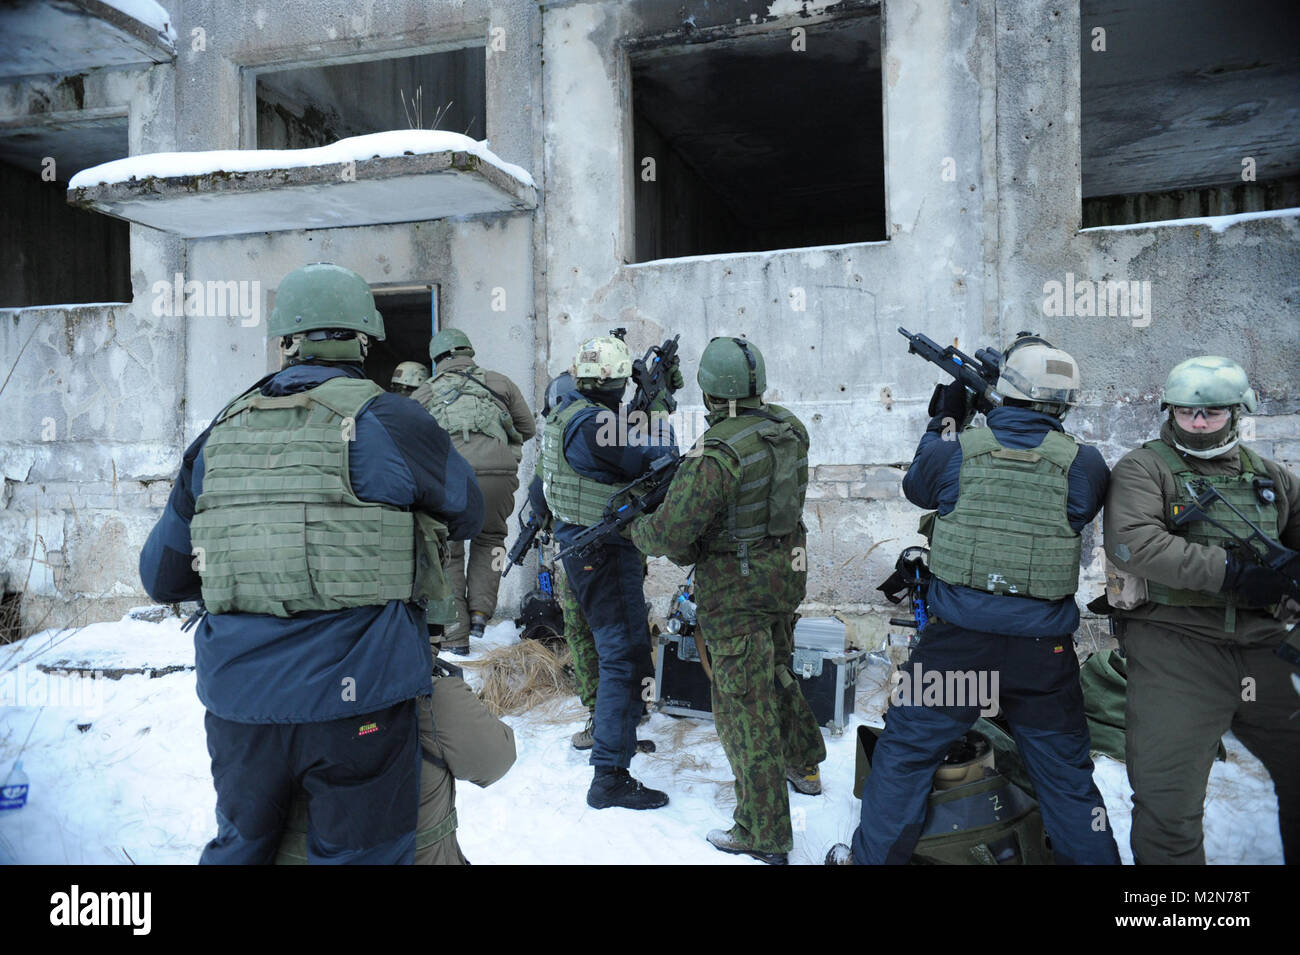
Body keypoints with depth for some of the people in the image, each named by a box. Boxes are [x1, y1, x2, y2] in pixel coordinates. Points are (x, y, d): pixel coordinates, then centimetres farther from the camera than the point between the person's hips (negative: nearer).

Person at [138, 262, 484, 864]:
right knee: (360, 851, 12)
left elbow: (161, 575, 15)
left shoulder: (222, 432, 7)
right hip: (354, 692, -4)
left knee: (239, 843, 26)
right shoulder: (386, 422, -7)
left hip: (236, 694, 5)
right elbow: (467, 514, 9)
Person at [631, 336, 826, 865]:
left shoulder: (716, 453, -27)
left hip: (737, 591, -8)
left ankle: (764, 833, 13)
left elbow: (671, 533, -26)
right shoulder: (789, 427, -2)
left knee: (744, 706, 3)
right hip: (787, 573, 8)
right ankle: (803, 765, 49)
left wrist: (639, 528, -4)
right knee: (776, 671, 29)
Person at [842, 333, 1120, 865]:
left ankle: (875, 857, 26)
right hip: (1043, 650, 1)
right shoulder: (1082, 465, -6)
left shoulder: (956, 451, -7)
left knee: (903, 756, 15)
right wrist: (1043, 429, 21)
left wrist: (943, 422, 27)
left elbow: (915, 487, 13)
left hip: (957, 641, -1)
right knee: (1067, 778, 19)